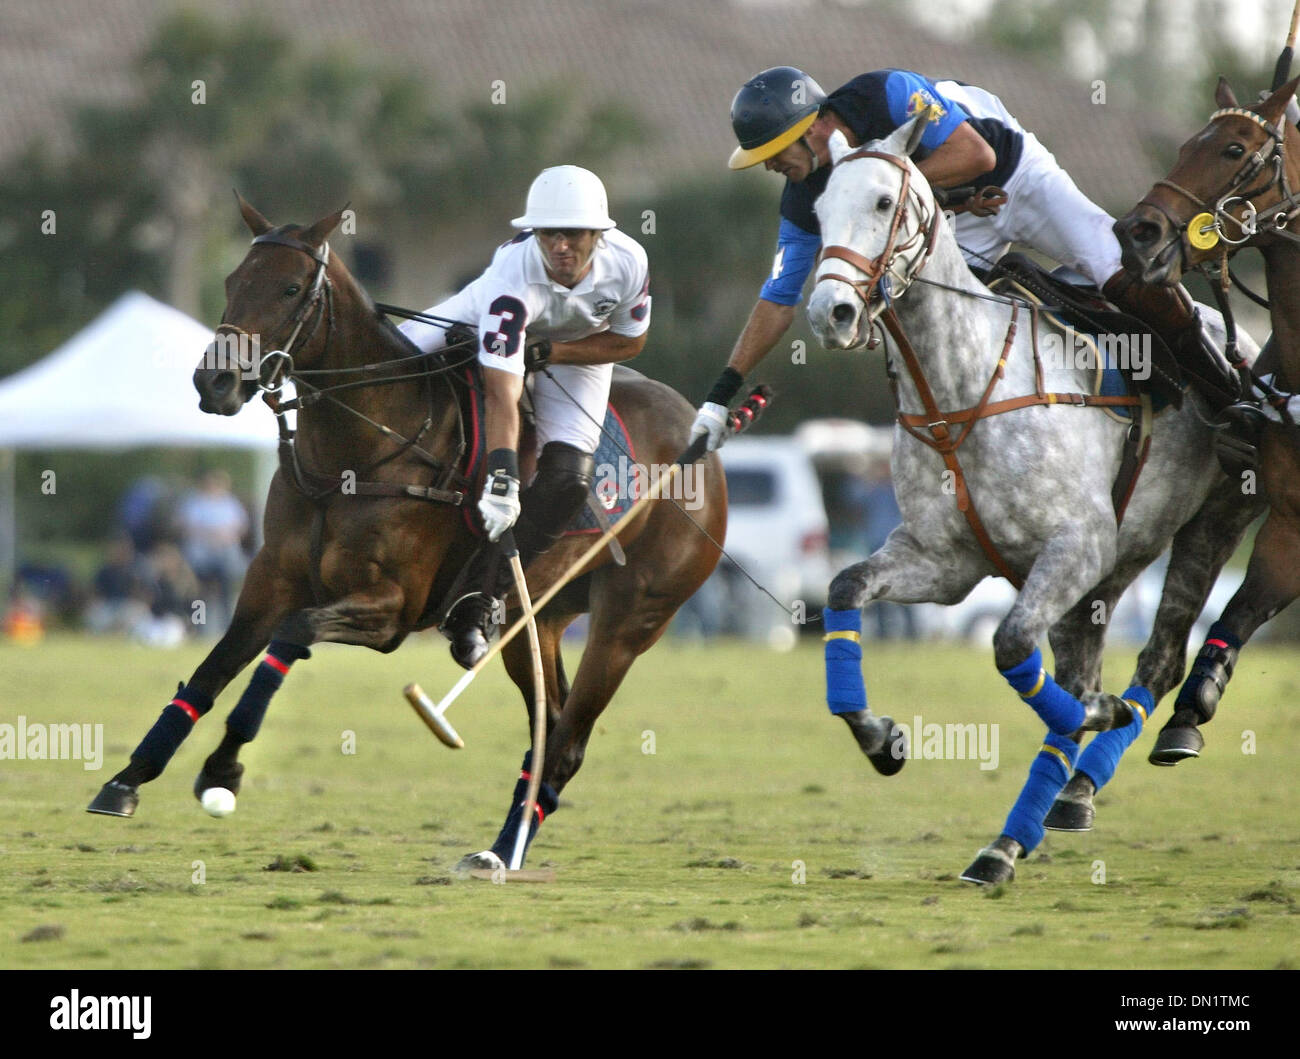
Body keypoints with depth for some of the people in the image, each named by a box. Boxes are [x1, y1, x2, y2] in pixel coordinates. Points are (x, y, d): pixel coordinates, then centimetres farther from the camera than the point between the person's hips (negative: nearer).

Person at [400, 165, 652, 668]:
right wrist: (502, 480, -57)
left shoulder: (628, 262, -31)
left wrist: (545, 352, -26)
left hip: (580, 353, 1)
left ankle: (478, 600, -13)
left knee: (567, 476, -19)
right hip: (504, 326, -1)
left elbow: (628, 341, -12)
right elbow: (501, 394, -47)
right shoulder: (513, 278, -41)